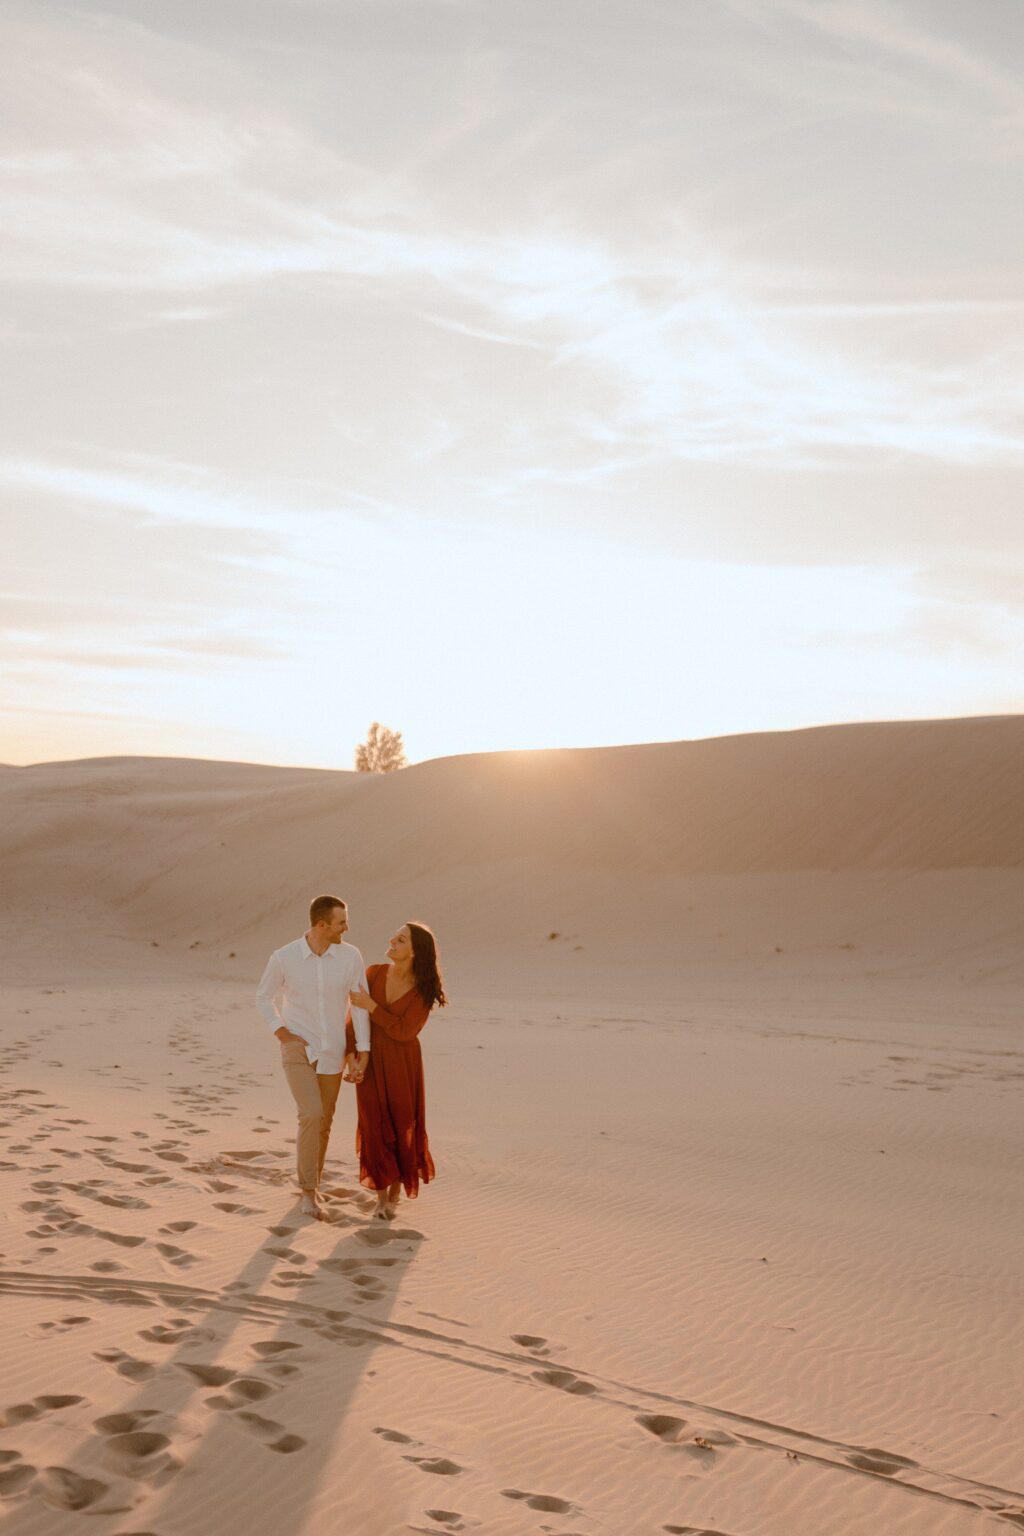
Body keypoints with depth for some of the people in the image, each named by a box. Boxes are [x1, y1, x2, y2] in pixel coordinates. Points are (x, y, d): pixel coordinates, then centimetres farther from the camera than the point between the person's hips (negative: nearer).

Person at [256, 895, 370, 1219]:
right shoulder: (284, 958, -15)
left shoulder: (351, 956, -11)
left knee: (323, 1123, 11)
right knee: (312, 1116, -18)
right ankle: (309, 1190, -2)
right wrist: (282, 1034, -9)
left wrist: (363, 1055, -8)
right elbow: (264, 997, 3)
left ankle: (311, 1183, 33)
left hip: (332, 1052, 3)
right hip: (298, 1050, -3)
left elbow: (361, 1005, -6)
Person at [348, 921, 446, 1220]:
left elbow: (404, 1031, -19)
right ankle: (381, 1198, 13)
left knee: (401, 1128, 6)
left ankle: (394, 1195, 27)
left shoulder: (424, 990, -14)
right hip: (371, 1062, 2)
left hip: (403, 1064, -2)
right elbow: (355, 1016, 0)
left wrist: (371, 1005, -25)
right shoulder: (374, 973, -7)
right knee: (376, 1128, -1)